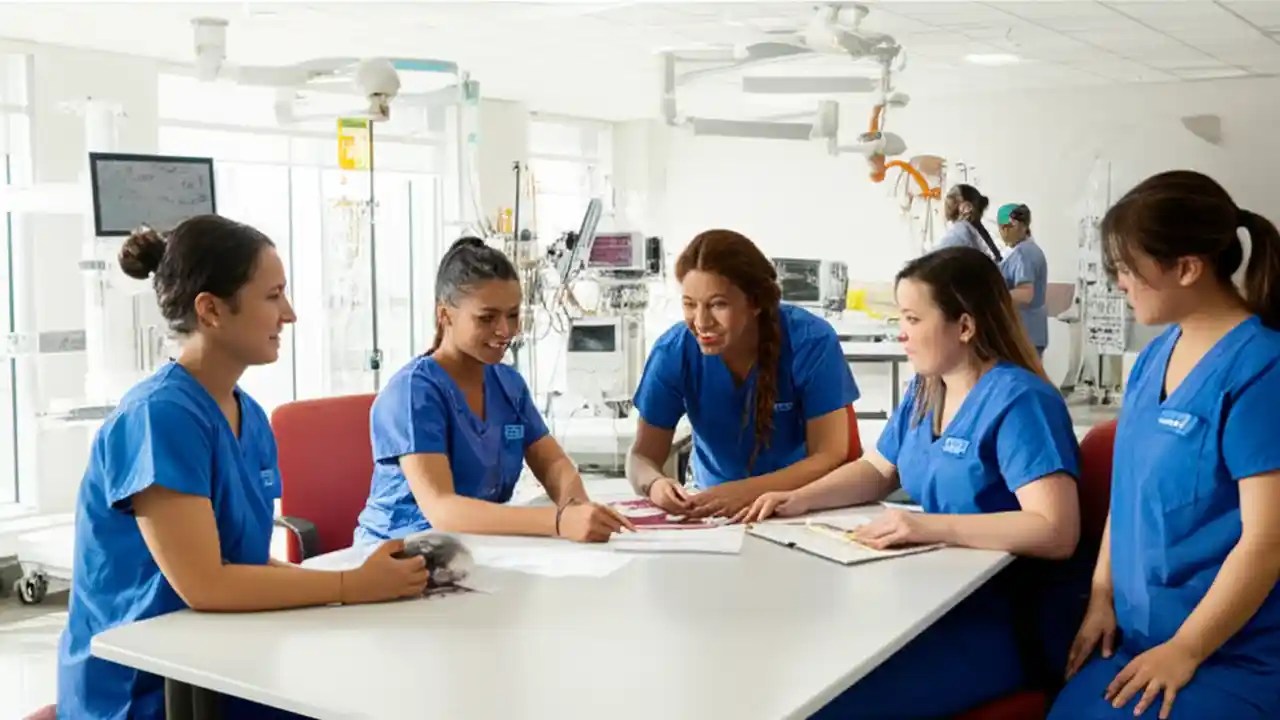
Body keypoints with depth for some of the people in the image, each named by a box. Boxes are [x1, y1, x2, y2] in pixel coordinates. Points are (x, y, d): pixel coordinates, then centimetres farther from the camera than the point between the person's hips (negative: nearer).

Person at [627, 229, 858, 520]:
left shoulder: (811, 341, -19)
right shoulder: (673, 352, -13)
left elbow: (830, 458, -16)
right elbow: (643, 455, -7)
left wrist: (746, 492, -30)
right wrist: (654, 483, -30)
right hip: (714, 512, 2)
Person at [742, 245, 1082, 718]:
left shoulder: (1017, 400, -17)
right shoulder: (925, 390, 10)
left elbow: (1056, 532, -26)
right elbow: (877, 471, 21)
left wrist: (930, 526, -31)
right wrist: (800, 499, 4)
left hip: (1007, 619, -8)